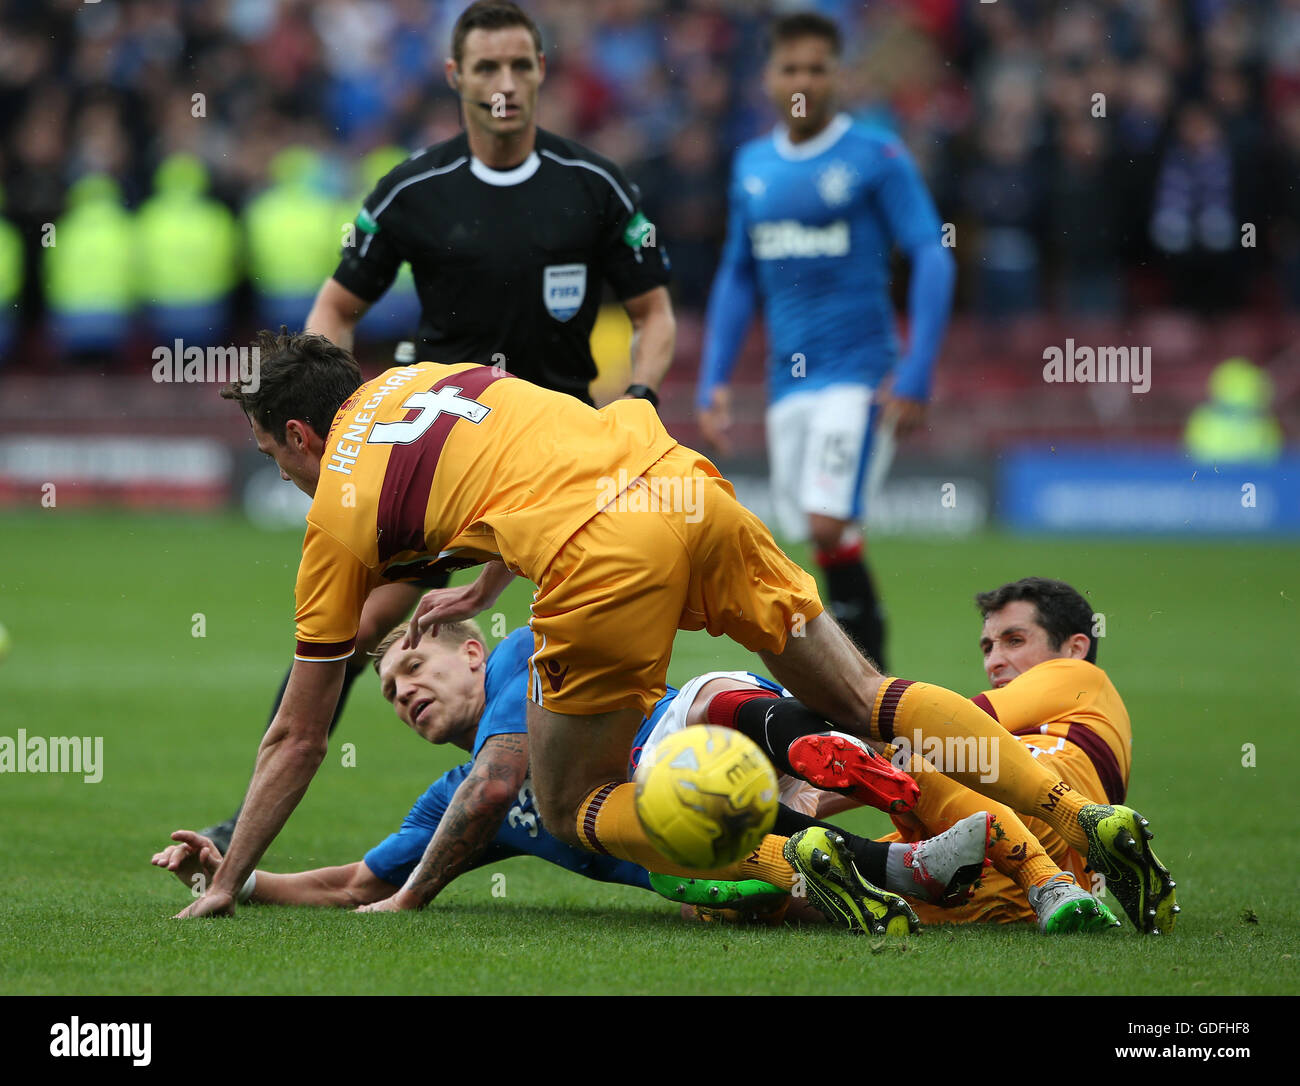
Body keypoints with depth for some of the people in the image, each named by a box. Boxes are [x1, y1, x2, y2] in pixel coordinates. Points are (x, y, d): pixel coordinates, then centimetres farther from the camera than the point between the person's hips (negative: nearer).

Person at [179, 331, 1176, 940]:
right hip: (679, 481, 6)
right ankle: (1086, 817, -4)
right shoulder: (417, 378, 29)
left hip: (604, 561, -6)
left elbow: (298, 738, 18)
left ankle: (788, 859, -14)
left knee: (572, 808, 10)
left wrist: (228, 883, 25)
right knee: (861, 697, 10)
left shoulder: (338, 512, 14)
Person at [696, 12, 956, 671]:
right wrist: (713, 382, 13)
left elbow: (933, 261, -7)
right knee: (819, 539, 3)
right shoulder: (752, 166, 12)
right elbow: (736, 278, 20)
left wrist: (915, 375, -14)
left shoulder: (877, 158, -5)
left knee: (830, 523, -18)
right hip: (787, 380, 5)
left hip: (858, 371, -5)